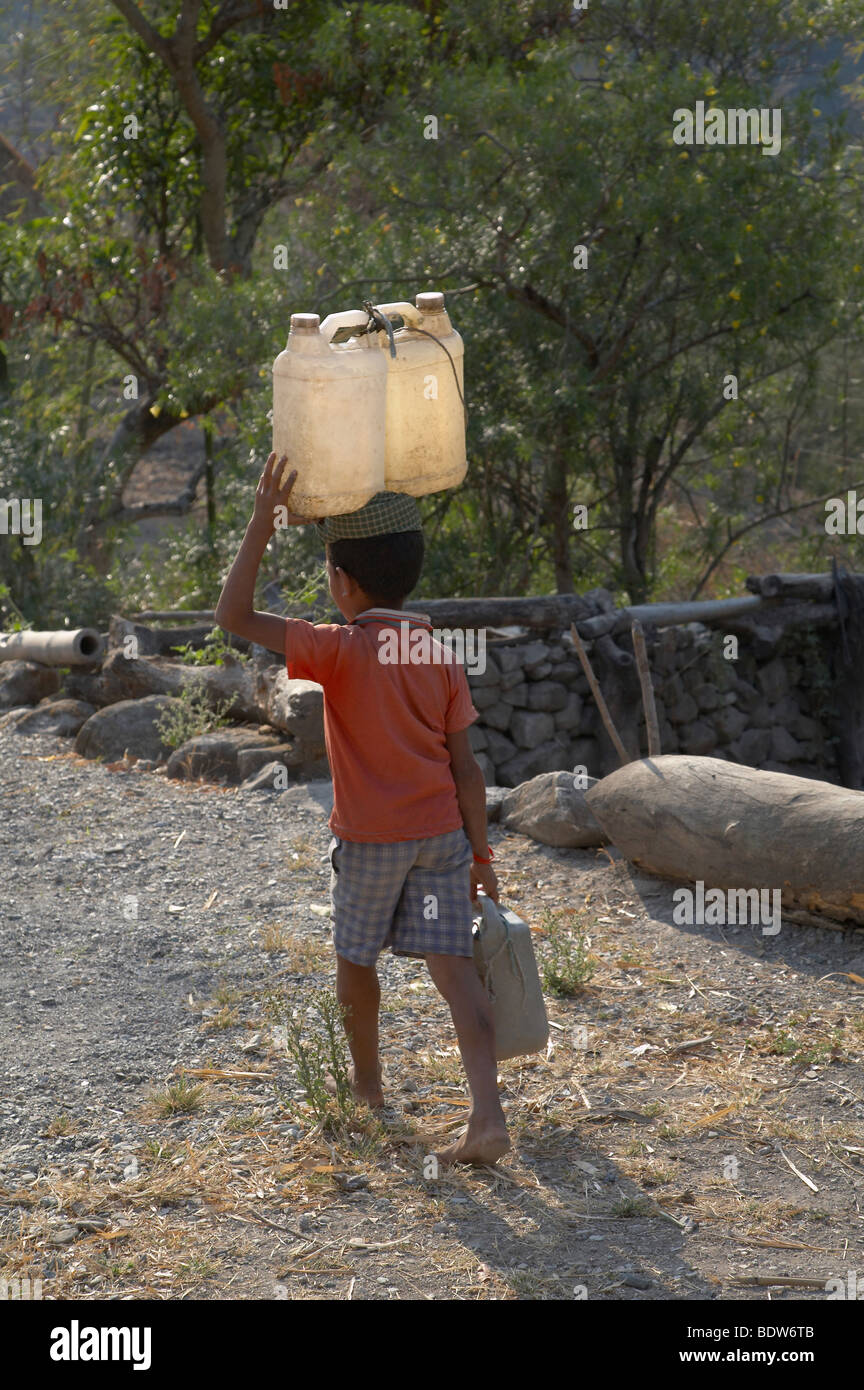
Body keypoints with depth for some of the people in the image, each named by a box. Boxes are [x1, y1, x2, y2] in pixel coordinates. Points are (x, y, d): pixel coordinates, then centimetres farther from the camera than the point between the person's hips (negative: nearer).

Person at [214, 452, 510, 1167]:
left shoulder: (340, 649, -13)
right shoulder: (441, 657, 2)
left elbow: (234, 616, -17)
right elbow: (466, 767, 2)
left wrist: (265, 521, -17)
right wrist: (481, 853, 8)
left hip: (369, 839, -3)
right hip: (442, 835, 4)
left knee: (355, 957, 20)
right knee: (453, 966, -2)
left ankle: (367, 1081, 37)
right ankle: (488, 1116, -14)